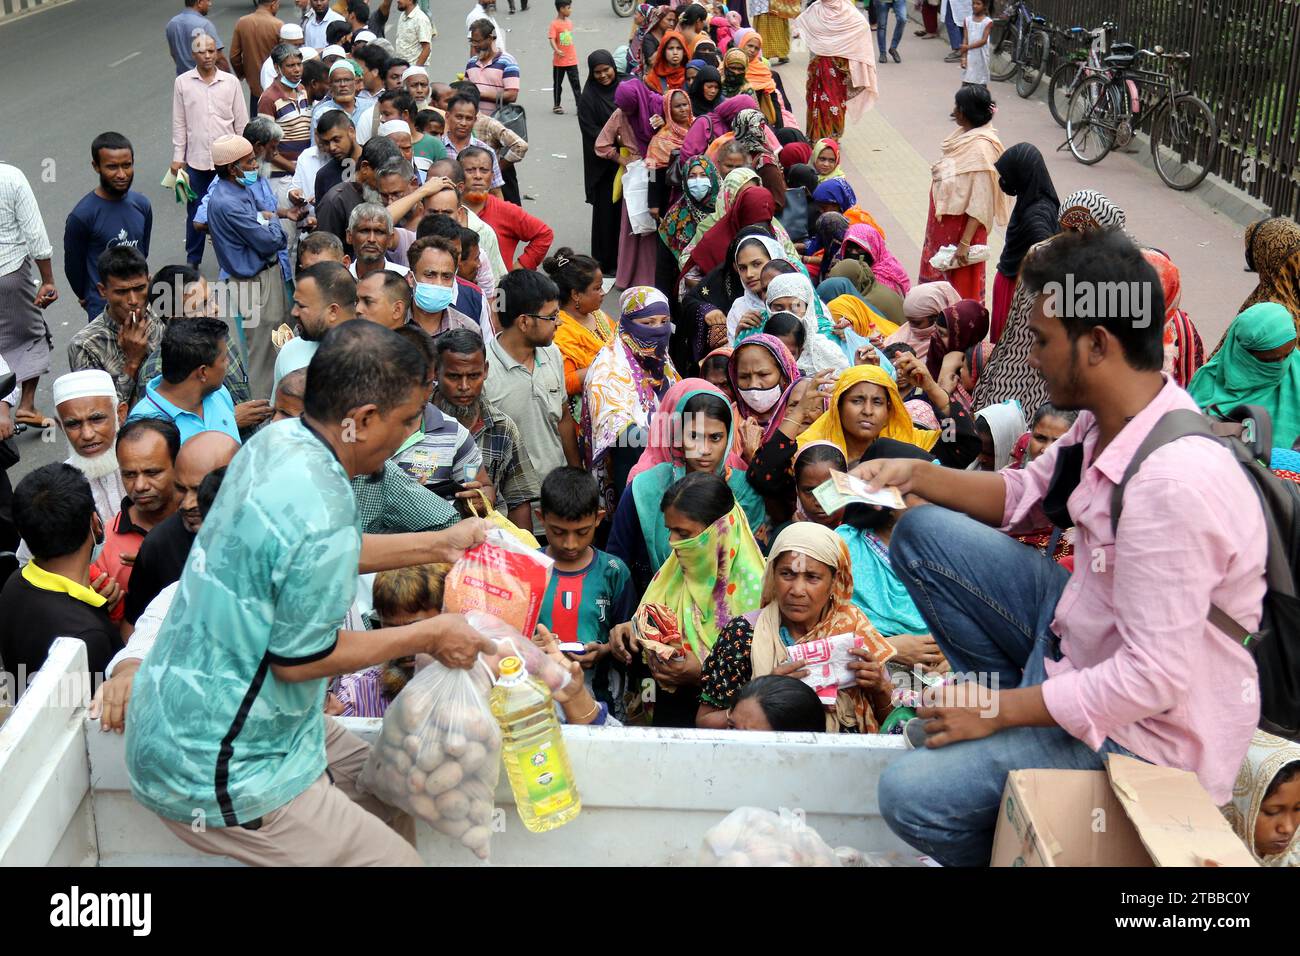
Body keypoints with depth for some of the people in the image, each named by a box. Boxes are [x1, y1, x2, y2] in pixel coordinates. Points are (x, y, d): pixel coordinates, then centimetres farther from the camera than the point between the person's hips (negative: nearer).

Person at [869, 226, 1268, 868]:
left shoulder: (1174, 483, -33)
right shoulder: (1108, 420, -5)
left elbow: (1153, 680, -31)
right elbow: (1025, 495, 14)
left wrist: (1000, 710, -21)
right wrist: (919, 476, -3)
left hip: (1144, 733, -9)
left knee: (909, 795, -21)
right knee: (922, 534, 3)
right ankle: (1027, 709, 10)